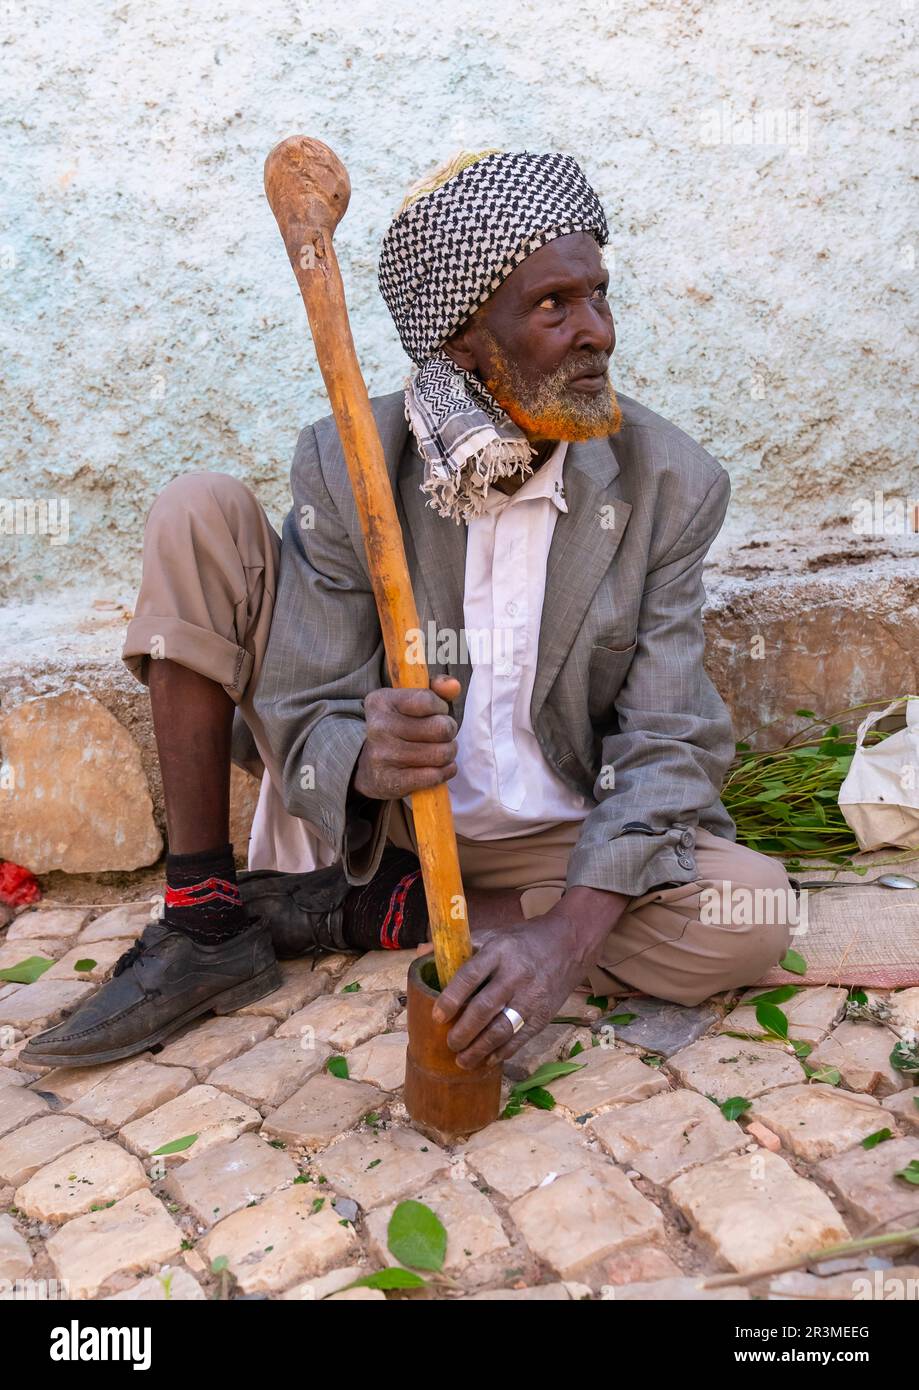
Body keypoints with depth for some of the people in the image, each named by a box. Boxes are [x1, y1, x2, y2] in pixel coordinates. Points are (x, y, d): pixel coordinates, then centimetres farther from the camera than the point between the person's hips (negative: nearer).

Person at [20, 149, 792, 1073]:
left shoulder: (672, 483, -13)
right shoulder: (345, 465, -14)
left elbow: (666, 745, -16)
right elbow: (305, 719, -14)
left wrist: (567, 937, -31)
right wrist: (365, 758, -40)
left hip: (553, 840, 1)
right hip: (370, 811, 0)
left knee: (750, 914, -28)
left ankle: (351, 909, -13)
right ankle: (205, 923, -9)